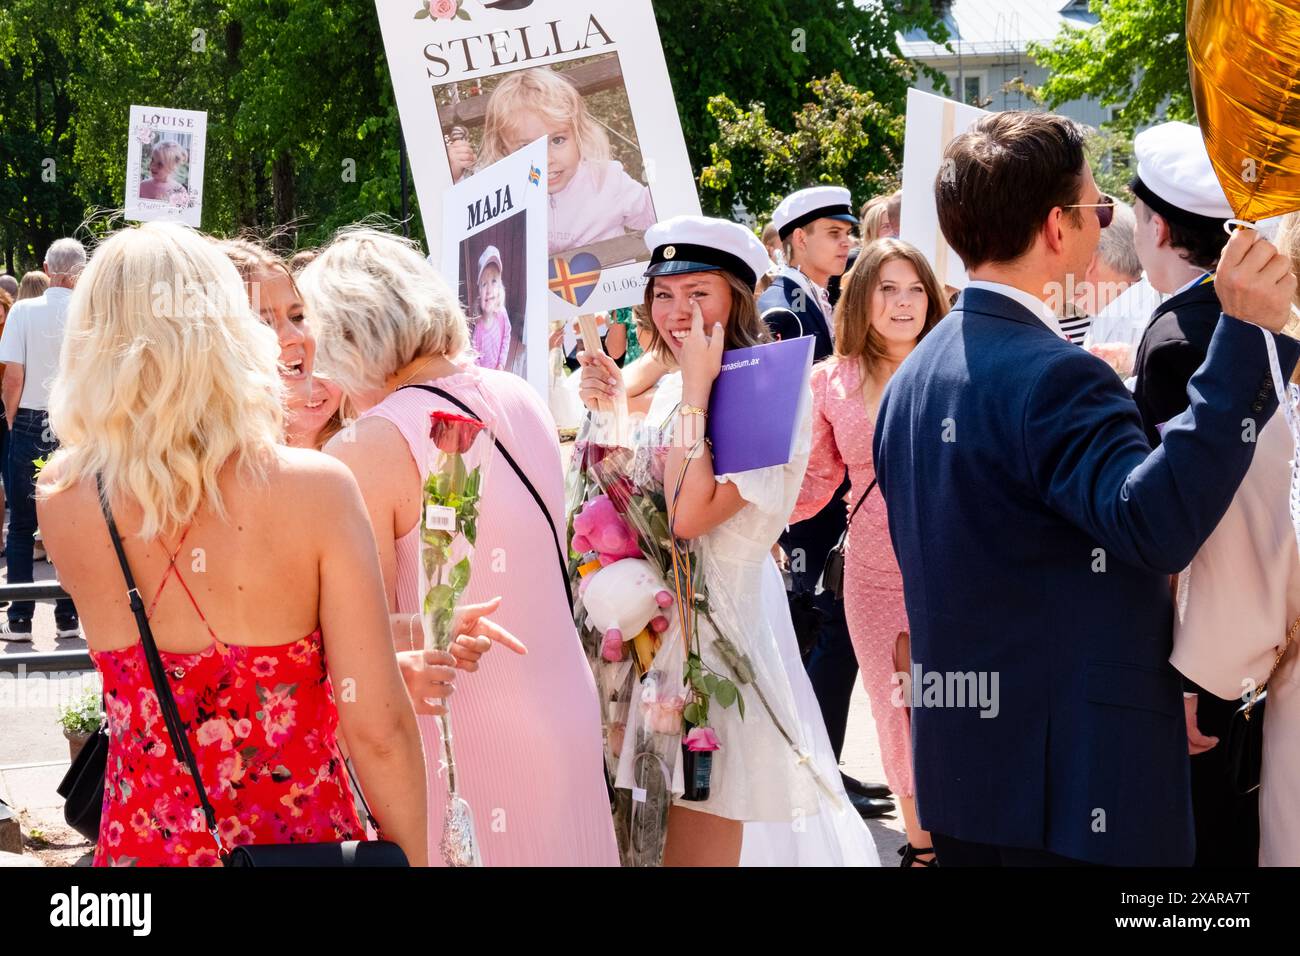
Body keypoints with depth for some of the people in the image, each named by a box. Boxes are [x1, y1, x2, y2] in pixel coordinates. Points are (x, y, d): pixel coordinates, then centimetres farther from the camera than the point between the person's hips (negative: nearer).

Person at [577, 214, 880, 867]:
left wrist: (696, 388, -22)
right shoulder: (668, 391, 8)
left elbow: (689, 514, -25)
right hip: (661, 619, 8)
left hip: (723, 621, -8)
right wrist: (610, 409, 2)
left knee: (700, 842, -4)